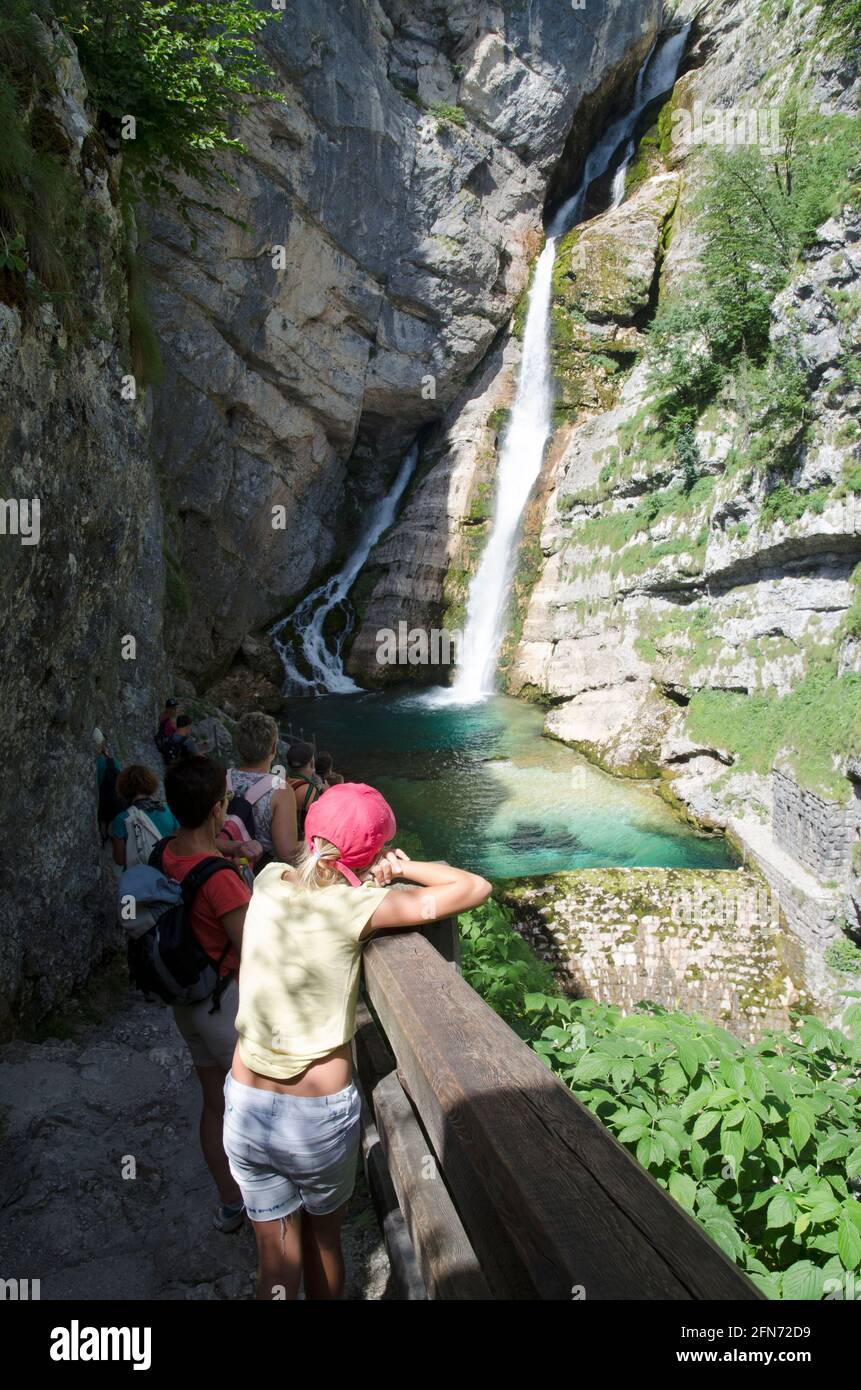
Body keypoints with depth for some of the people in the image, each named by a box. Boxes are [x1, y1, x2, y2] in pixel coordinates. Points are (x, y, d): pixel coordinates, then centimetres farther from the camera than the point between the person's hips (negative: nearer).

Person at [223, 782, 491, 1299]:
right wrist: (406, 867, -6)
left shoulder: (270, 881, -7)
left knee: (277, 1258, 20)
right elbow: (476, 888, -19)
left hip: (248, 1107, 3)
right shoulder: (355, 907, -20)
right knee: (324, 1241, 26)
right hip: (321, 1115, -3)